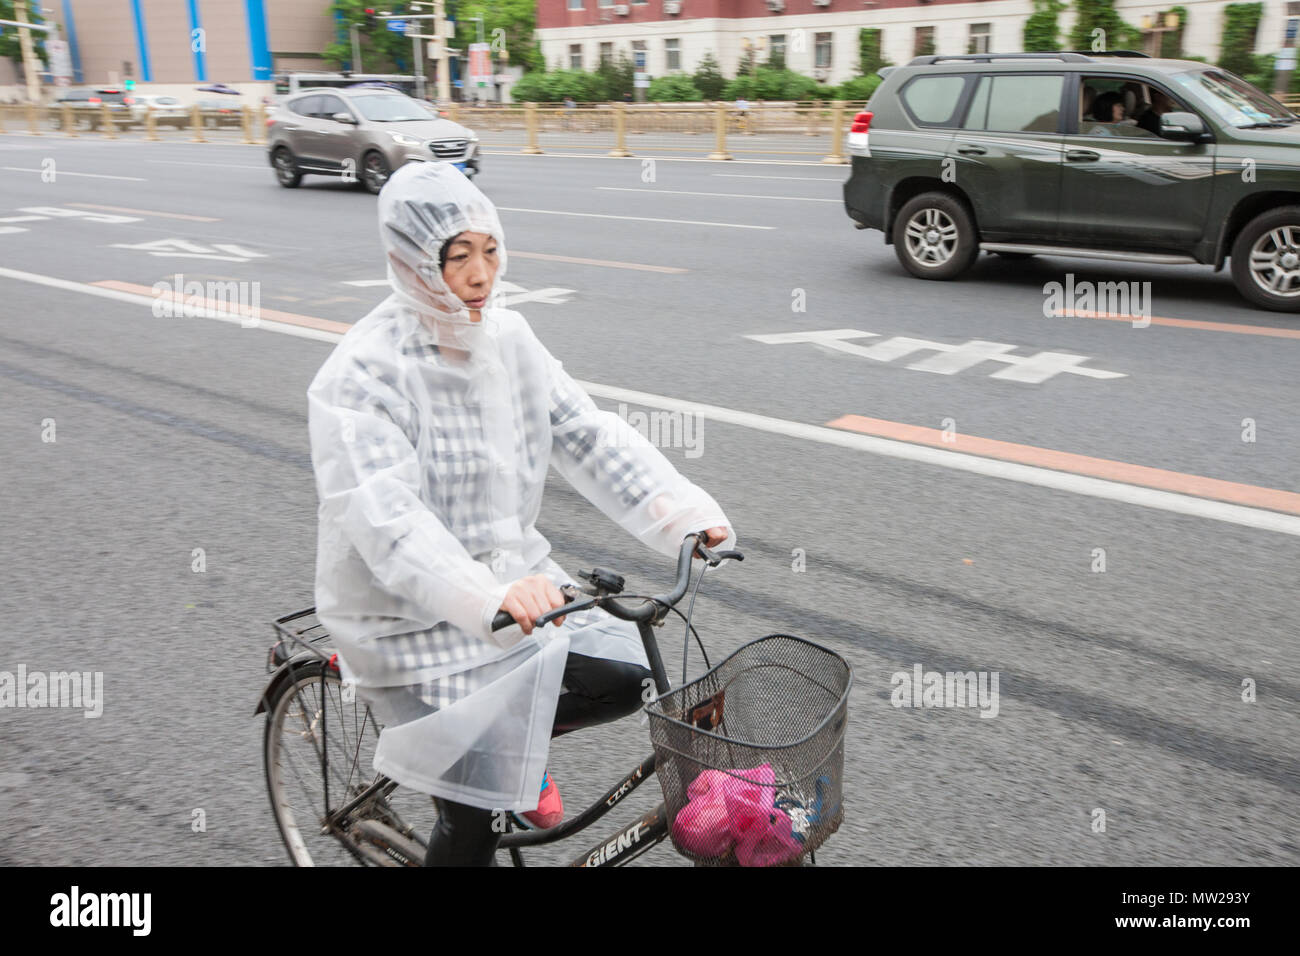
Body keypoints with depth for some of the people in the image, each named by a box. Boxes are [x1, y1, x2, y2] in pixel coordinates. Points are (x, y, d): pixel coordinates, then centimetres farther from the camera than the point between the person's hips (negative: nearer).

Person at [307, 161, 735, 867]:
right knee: (477, 816, -4)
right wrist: (488, 597, -48)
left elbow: (587, 435, -4)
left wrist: (685, 513, -17)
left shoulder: (509, 339, 0)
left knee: (627, 678, -3)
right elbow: (385, 520, -33)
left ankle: (513, 743, 23)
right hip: (412, 622, -6)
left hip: (511, 580, 6)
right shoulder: (362, 374, -21)